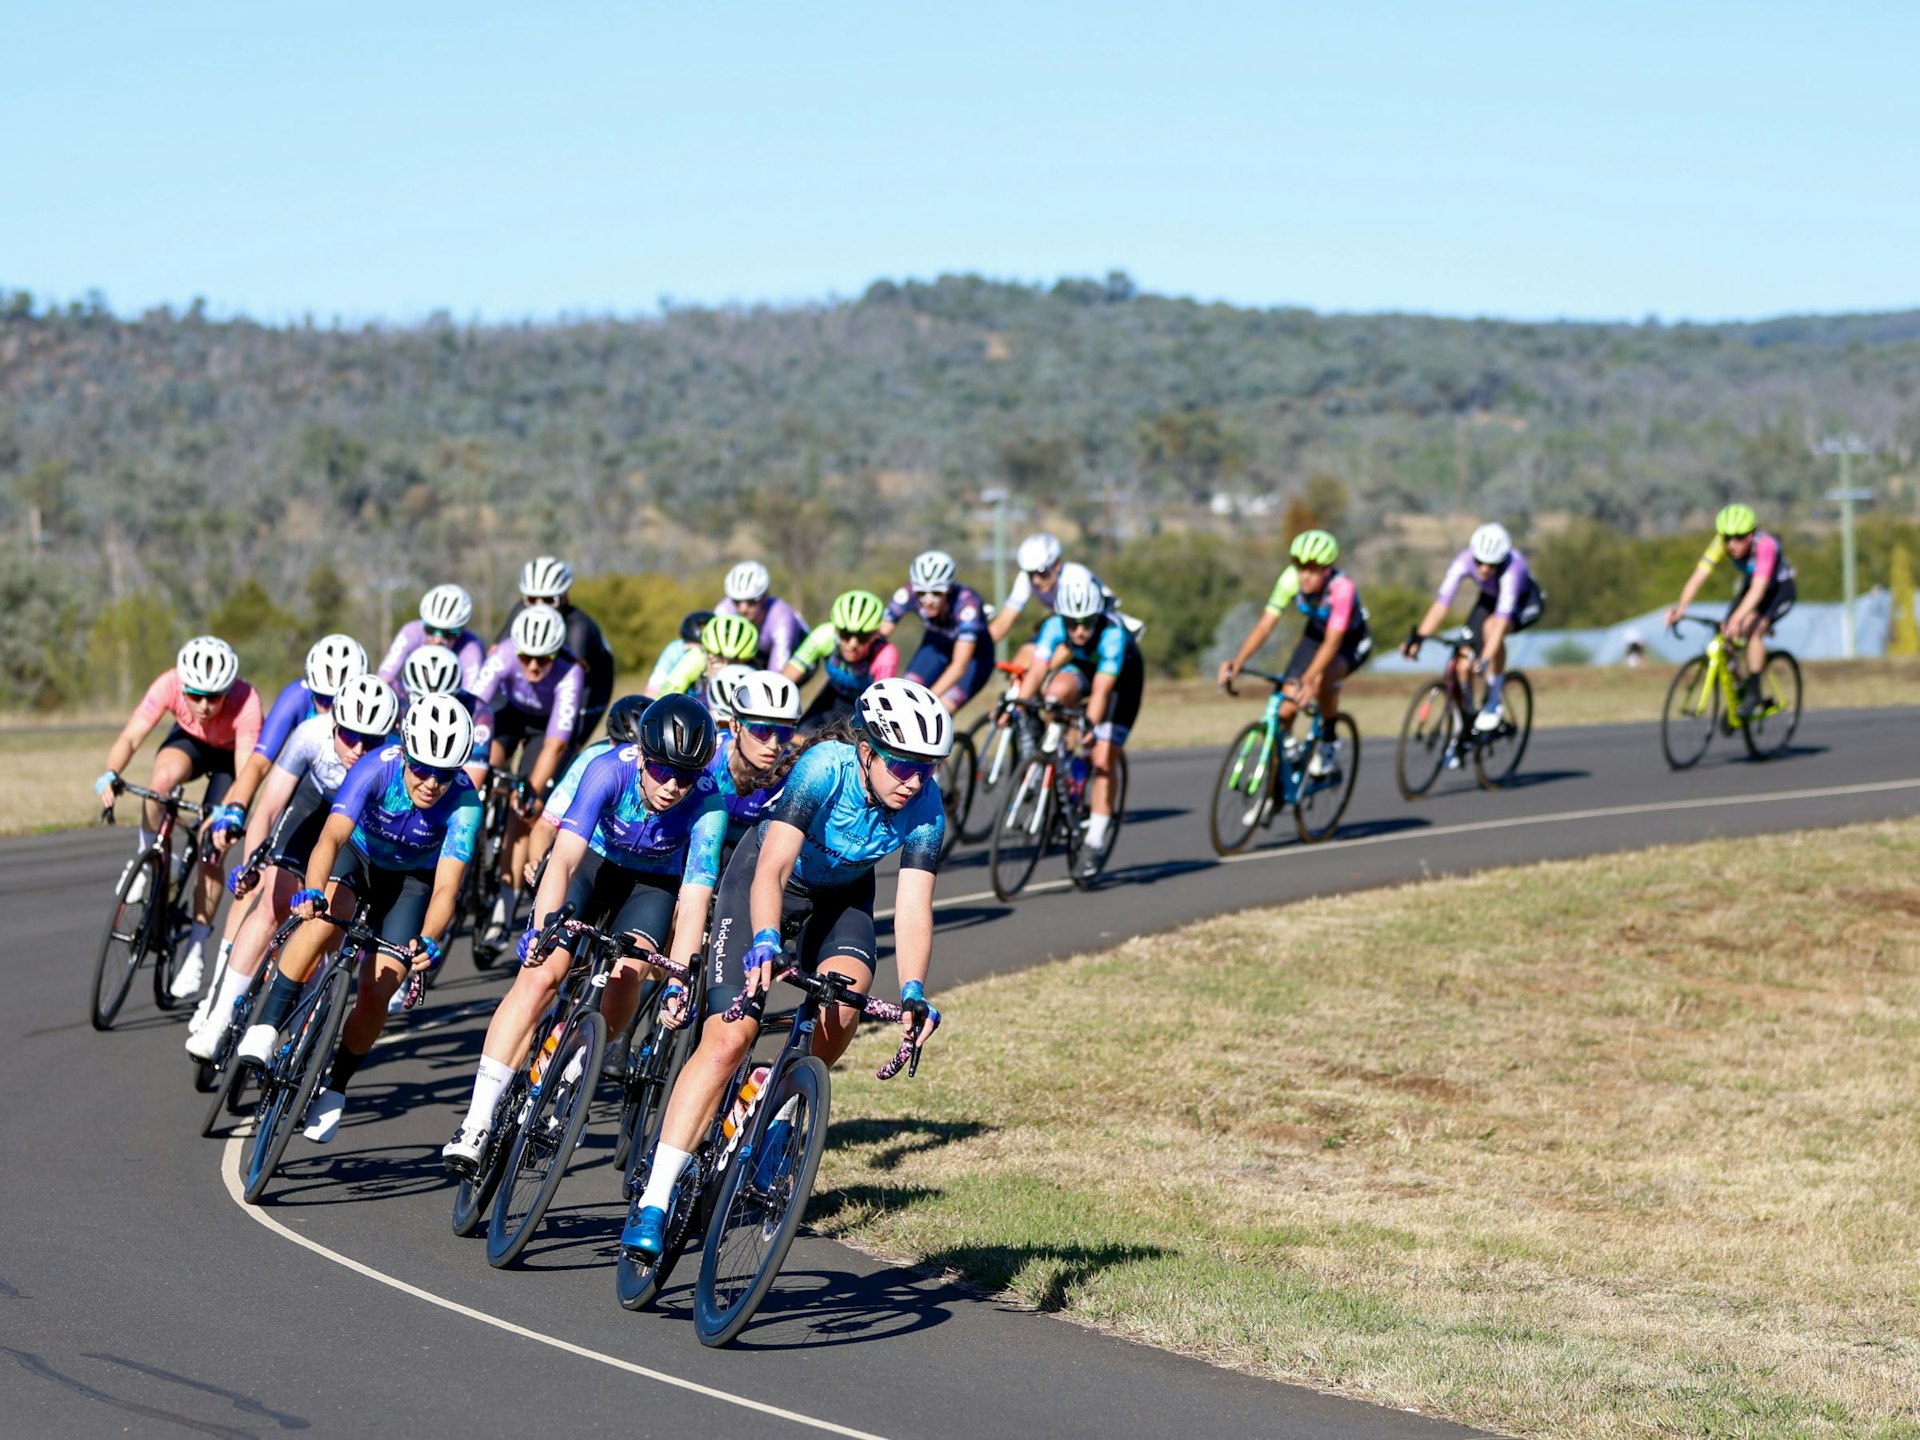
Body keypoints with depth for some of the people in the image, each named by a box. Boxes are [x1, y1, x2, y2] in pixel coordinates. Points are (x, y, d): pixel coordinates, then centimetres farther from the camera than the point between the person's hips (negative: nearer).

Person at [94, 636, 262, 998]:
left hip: (231, 756, -2)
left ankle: (196, 951, 3)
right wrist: (111, 775, -54)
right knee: (164, 775, -35)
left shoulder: (245, 703, -38)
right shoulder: (169, 685, -33)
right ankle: (146, 858, -8)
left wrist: (226, 813, -57)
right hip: (189, 741, 2)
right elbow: (130, 737, -35)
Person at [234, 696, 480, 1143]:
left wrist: (427, 942, -54)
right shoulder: (376, 768, -32)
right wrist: (313, 891, -61)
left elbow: (446, 886, -36)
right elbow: (331, 837, -42)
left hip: (413, 879, 1)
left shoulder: (463, 802, -30)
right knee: (326, 915, -34)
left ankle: (334, 1088, 11)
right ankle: (265, 1030, -30)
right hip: (359, 855, -1)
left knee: (377, 992, -12)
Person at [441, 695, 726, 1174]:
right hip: (594, 861, -1)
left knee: (626, 974, -28)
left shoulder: (708, 804, -30)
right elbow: (564, 860, -40)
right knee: (541, 972, -22)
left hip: (654, 883, 1)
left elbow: (694, 900, -33)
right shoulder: (611, 770, -32)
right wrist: (542, 929, -55)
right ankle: (477, 1122, -24)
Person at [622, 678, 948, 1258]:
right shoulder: (823, 769, -33)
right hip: (767, 878, -3)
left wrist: (913, 991, -40)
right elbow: (773, 871, -40)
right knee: (730, 1037, -18)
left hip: (843, 894, 3)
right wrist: (765, 943, -57)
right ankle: (653, 1204, -20)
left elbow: (913, 905, -25)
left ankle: (779, 1118, -2)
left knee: (842, 1001, -29)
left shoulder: (925, 807, -23)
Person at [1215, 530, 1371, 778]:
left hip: (1351, 641, -4)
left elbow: (1333, 641, -43)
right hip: (1315, 635, 4)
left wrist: (1310, 678, -57)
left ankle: (1329, 743, -13)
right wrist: (1237, 661, -40)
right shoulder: (1291, 579, -25)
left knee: (1324, 679, -36)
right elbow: (1265, 624, -27)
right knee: (1285, 708, -13)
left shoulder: (1342, 587, -36)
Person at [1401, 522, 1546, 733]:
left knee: (1491, 627, -37)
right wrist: (1417, 637, -44)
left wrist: (1485, 659, -55)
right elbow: (1442, 603, -33)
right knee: (1463, 664, -14)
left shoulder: (1512, 567, -40)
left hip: (1525, 601, -4)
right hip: (1490, 599, 4)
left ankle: (1494, 701, -21)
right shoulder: (1465, 560, -30)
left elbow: (1502, 620, -46)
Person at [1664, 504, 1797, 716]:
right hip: (1748, 585, 5)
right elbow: (1698, 577, -31)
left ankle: (1754, 691, -16)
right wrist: (1680, 608, -45)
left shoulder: (1765, 545, -38)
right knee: (1728, 635, -14)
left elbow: (1758, 589, -47)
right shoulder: (1721, 543, -25)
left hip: (1780, 589, -5)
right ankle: (1738, 687, 6)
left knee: (1753, 630, -28)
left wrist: (1737, 618, -59)